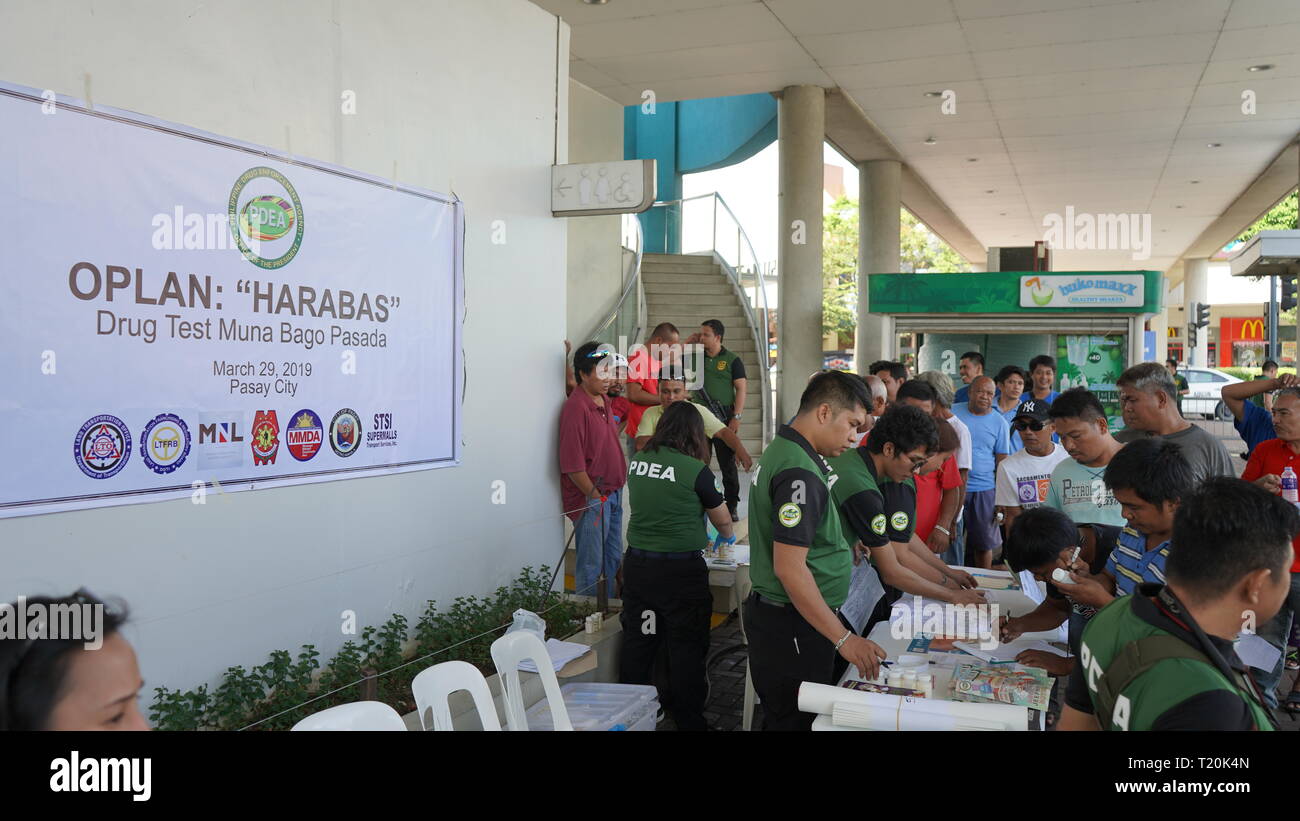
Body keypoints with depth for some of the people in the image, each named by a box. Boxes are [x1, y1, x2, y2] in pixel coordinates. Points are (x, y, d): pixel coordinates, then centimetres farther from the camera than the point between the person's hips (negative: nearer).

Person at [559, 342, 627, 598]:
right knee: (591, 567, 1)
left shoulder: (604, 401, 9)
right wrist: (595, 496, -16)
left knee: (614, 560, 19)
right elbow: (572, 465, -22)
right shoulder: (576, 407, -20)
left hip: (613, 494, 9)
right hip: (591, 499, -9)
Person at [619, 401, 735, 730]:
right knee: (686, 648, 7)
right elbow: (723, 521, 1)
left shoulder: (637, 462, 3)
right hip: (680, 569, -5)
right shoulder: (695, 470, -12)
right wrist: (727, 536, 26)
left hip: (636, 564, 5)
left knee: (637, 642, 13)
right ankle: (689, 719, 17)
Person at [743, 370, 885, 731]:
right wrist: (843, 639, -22)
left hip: (773, 613, 10)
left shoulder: (780, 451, 10)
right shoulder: (800, 474, -22)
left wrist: (840, 551, 18)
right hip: (793, 628, -10)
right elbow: (789, 568, -26)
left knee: (781, 716, 19)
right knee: (796, 720, 1)